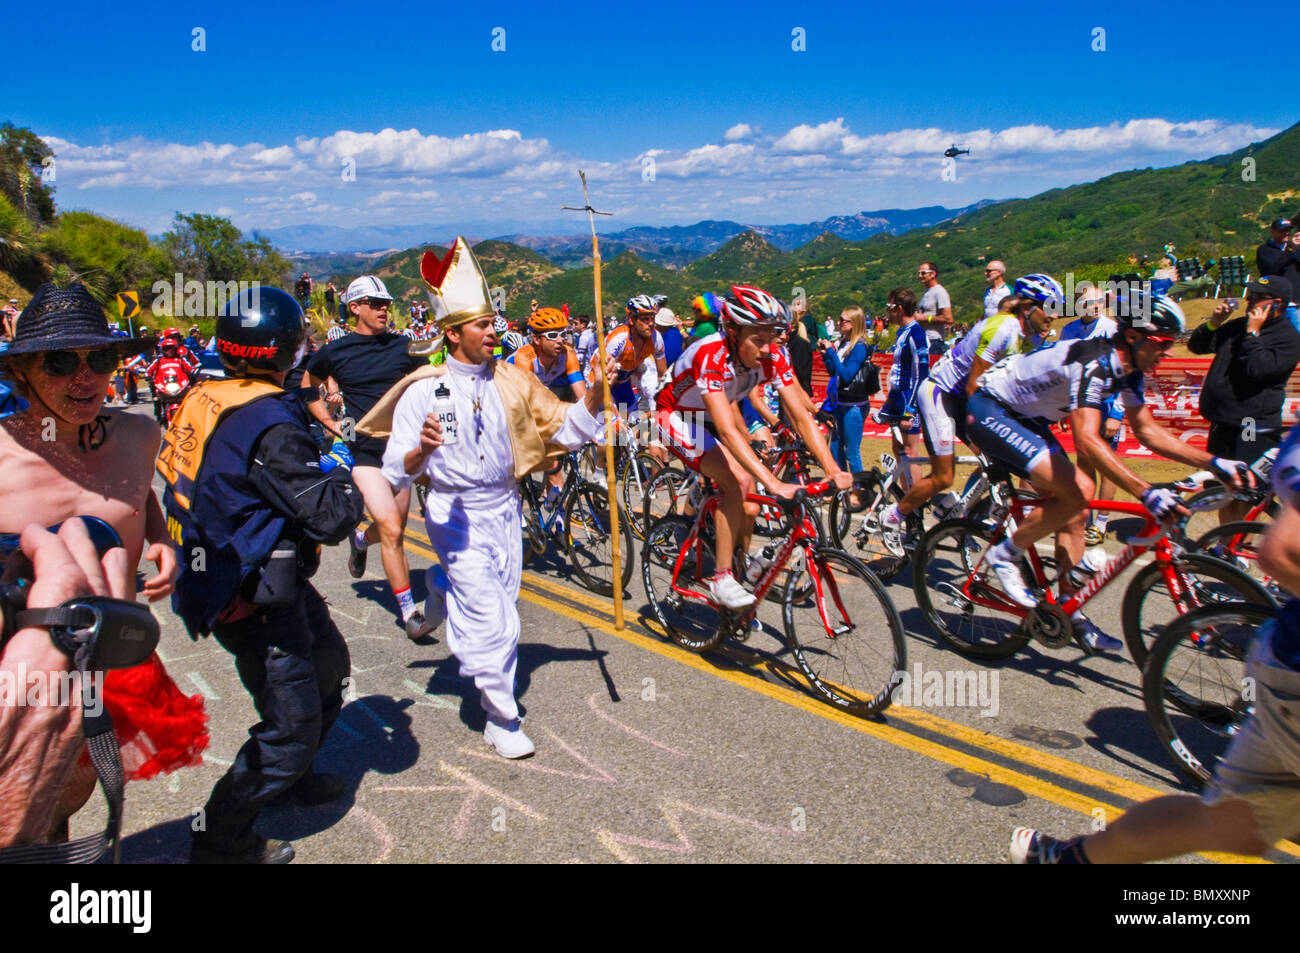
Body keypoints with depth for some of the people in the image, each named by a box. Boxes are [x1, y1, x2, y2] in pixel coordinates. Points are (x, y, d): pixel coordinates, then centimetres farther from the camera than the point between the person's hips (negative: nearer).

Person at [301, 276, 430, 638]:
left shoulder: (403, 347, 2)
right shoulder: (334, 352, -3)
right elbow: (308, 388, 14)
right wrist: (331, 423, 2)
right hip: (364, 450, -4)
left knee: (394, 529, 16)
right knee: (391, 530, -15)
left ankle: (361, 540, 52)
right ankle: (409, 611, -6)